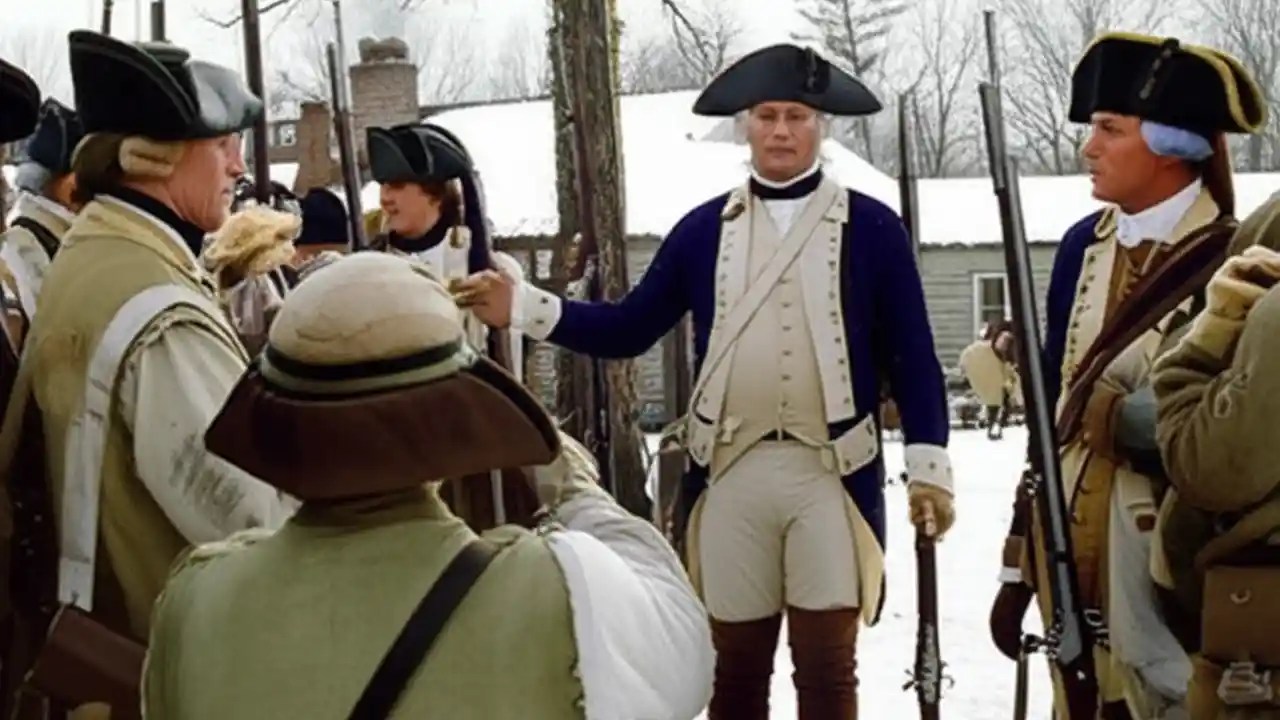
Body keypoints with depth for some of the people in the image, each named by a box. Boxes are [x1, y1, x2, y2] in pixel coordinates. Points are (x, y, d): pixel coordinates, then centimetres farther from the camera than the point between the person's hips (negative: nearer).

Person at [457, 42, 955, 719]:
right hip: (730, 475, 2)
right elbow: (628, 329, 8)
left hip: (832, 474, -2)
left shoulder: (872, 228, 2)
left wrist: (928, 462, -7)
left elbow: (911, 355, 1)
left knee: (826, 666, 1)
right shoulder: (704, 228, 9)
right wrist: (521, 305, -4)